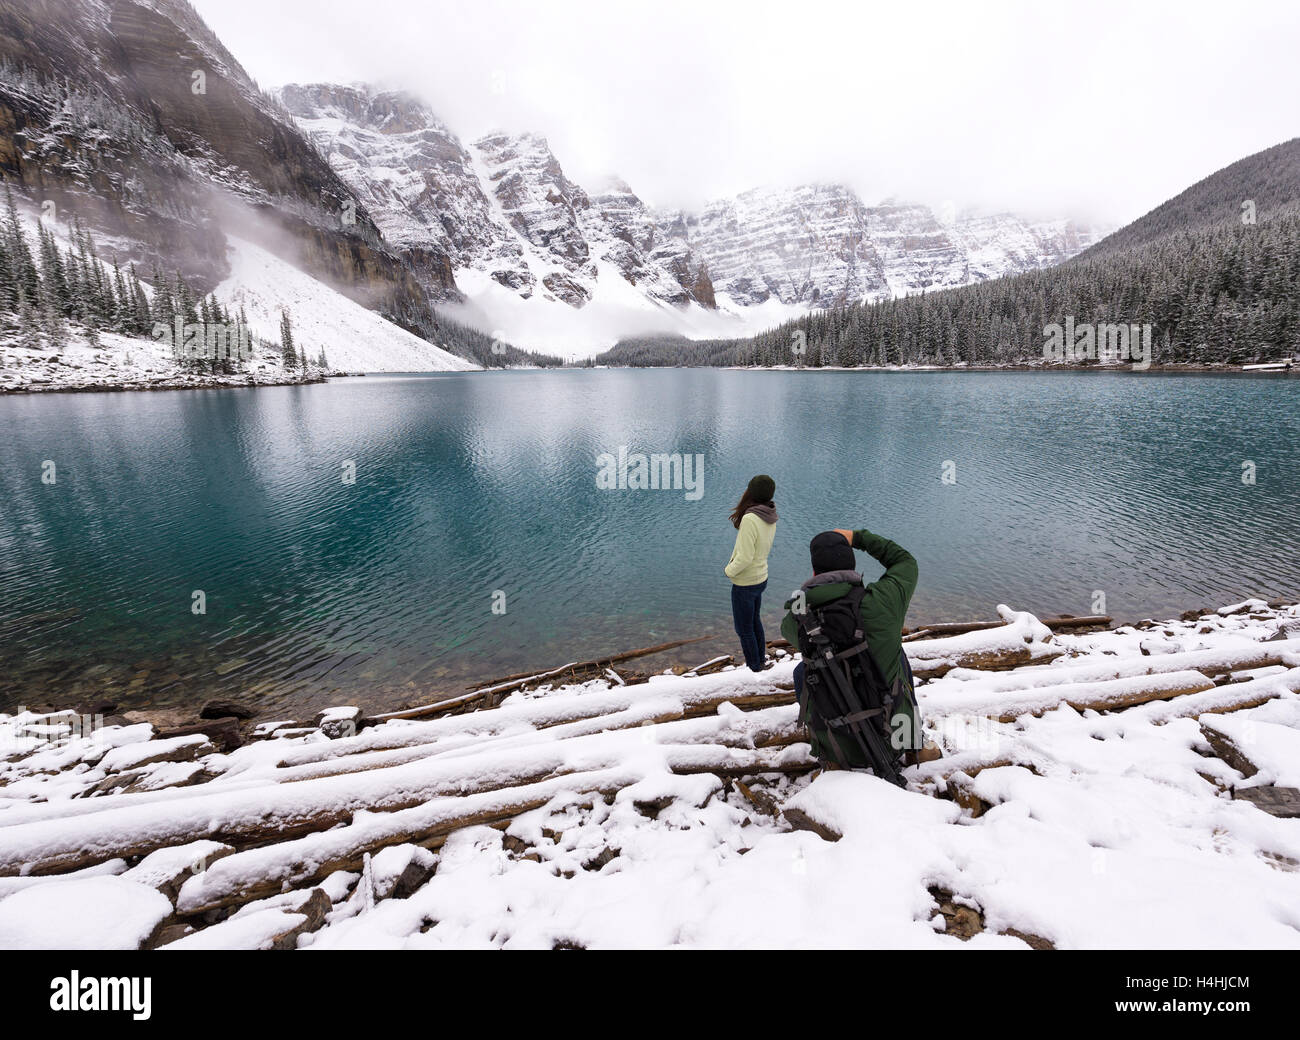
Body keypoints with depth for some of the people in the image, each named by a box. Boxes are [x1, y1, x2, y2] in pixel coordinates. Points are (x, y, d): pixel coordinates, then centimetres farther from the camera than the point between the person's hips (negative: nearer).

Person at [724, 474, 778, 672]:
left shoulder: (750, 519, -30)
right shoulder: (771, 518, -5)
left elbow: (744, 557, -28)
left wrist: (729, 570, -10)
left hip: (744, 584, -8)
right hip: (761, 579, 8)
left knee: (744, 629, 13)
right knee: (755, 620, 28)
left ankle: (754, 665, 29)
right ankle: (761, 657, 44)